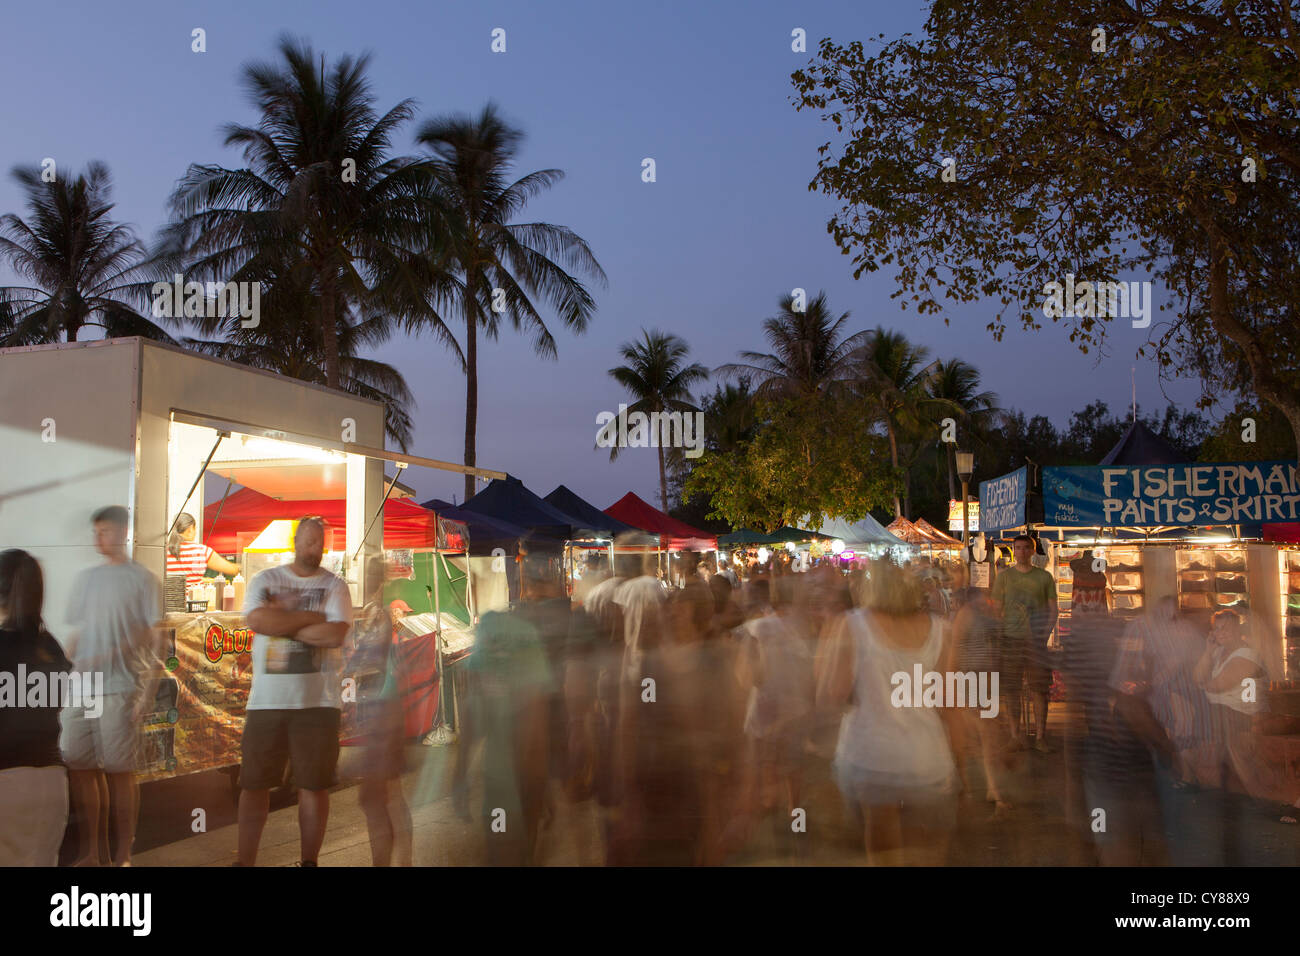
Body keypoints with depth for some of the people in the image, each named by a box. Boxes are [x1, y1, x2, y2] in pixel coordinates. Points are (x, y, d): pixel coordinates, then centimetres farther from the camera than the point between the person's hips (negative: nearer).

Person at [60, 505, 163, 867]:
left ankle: (123, 854, 8)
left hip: (120, 687, -5)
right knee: (79, 766, 4)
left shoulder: (141, 579, 1)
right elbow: (78, 632, 19)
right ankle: (89, 851, 14)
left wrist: (149, 689, -10)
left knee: (120, 770, -2)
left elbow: (152, 637, -3)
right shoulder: (86, 579, 16)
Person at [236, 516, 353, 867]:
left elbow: (335, 635, -12)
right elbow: (258, 620, -13)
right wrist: (313, 617, -10)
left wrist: (282, 623, -8)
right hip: (266, 699, 1)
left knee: (314, 785, 4)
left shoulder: (335, 587, 3)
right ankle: (245, 861, 15)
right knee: (254, 782, 5)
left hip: (318, 701, -1)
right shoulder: (265, 580, 7)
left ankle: (309, 861, 16)